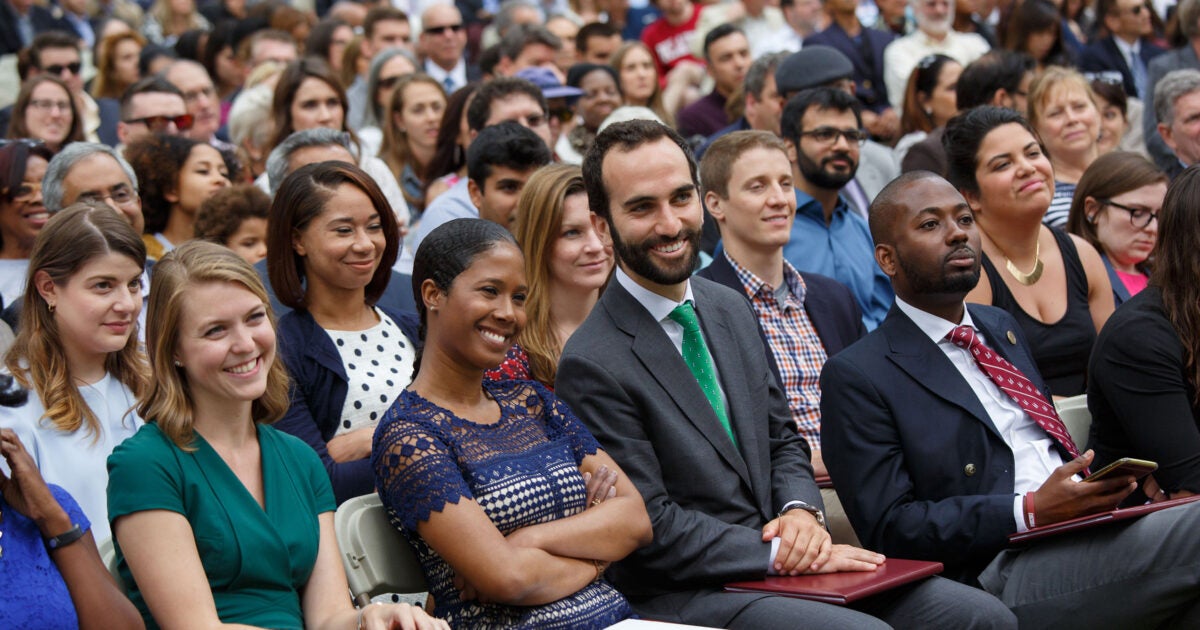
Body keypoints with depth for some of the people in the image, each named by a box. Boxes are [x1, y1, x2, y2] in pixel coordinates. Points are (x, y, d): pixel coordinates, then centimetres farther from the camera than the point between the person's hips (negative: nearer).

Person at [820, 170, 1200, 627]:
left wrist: (1099, 488, 5)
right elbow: (888, 529, -7)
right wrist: (1031, 511, -18)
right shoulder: (856, 377, 0)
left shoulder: (1001, 327, 24)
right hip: (999, 572, -8)